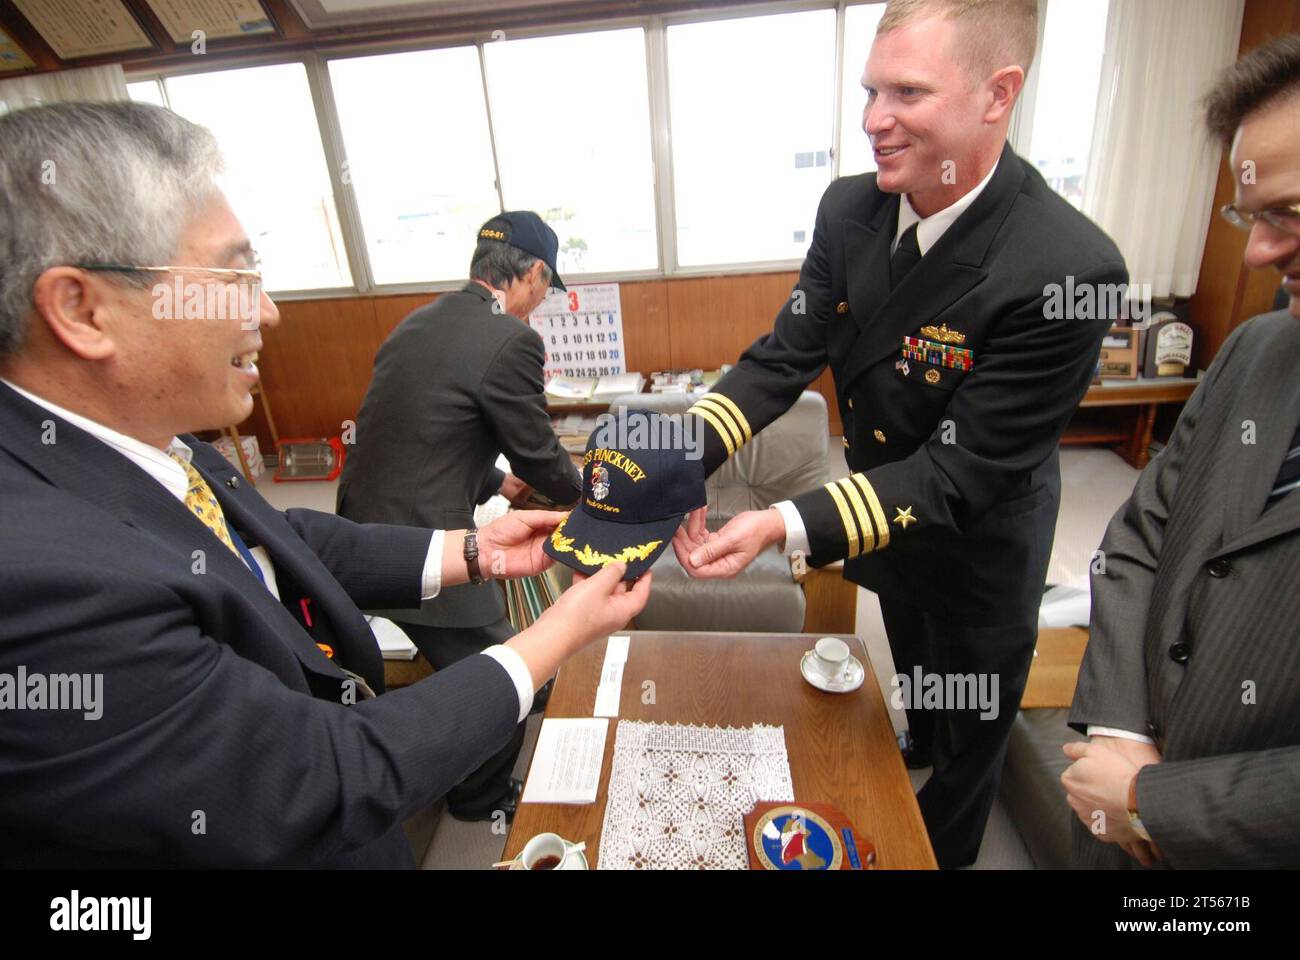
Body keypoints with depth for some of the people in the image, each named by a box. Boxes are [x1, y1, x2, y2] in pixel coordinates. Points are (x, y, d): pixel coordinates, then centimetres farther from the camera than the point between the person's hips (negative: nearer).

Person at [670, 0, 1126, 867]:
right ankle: (921, 761, 69)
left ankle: (943, 852, 57)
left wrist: (786, 527, -43)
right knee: (916, 688, 34)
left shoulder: (1067, 272, -34)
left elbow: (960, 470, -32)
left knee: (966, 729, 24)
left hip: (977, 551, -5)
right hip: (884, 518, 5)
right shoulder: (849, 210, -14)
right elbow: (787, 355, -15)